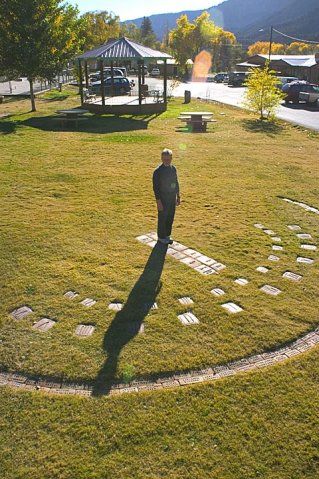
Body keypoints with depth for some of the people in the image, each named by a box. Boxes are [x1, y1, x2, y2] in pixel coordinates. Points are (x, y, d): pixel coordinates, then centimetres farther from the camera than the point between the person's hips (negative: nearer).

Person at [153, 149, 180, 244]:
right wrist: (158, 201, -18)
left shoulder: (173, 169, 4)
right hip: (163, 199, -6)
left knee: (170, 218, 15)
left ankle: (167, 235, 31)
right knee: (162, 218, 6)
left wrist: (178, 197, 13)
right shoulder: (158, 171, -15)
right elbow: (155, 187, -15)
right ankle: (161, 237, 22)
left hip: (172, 198, 6)